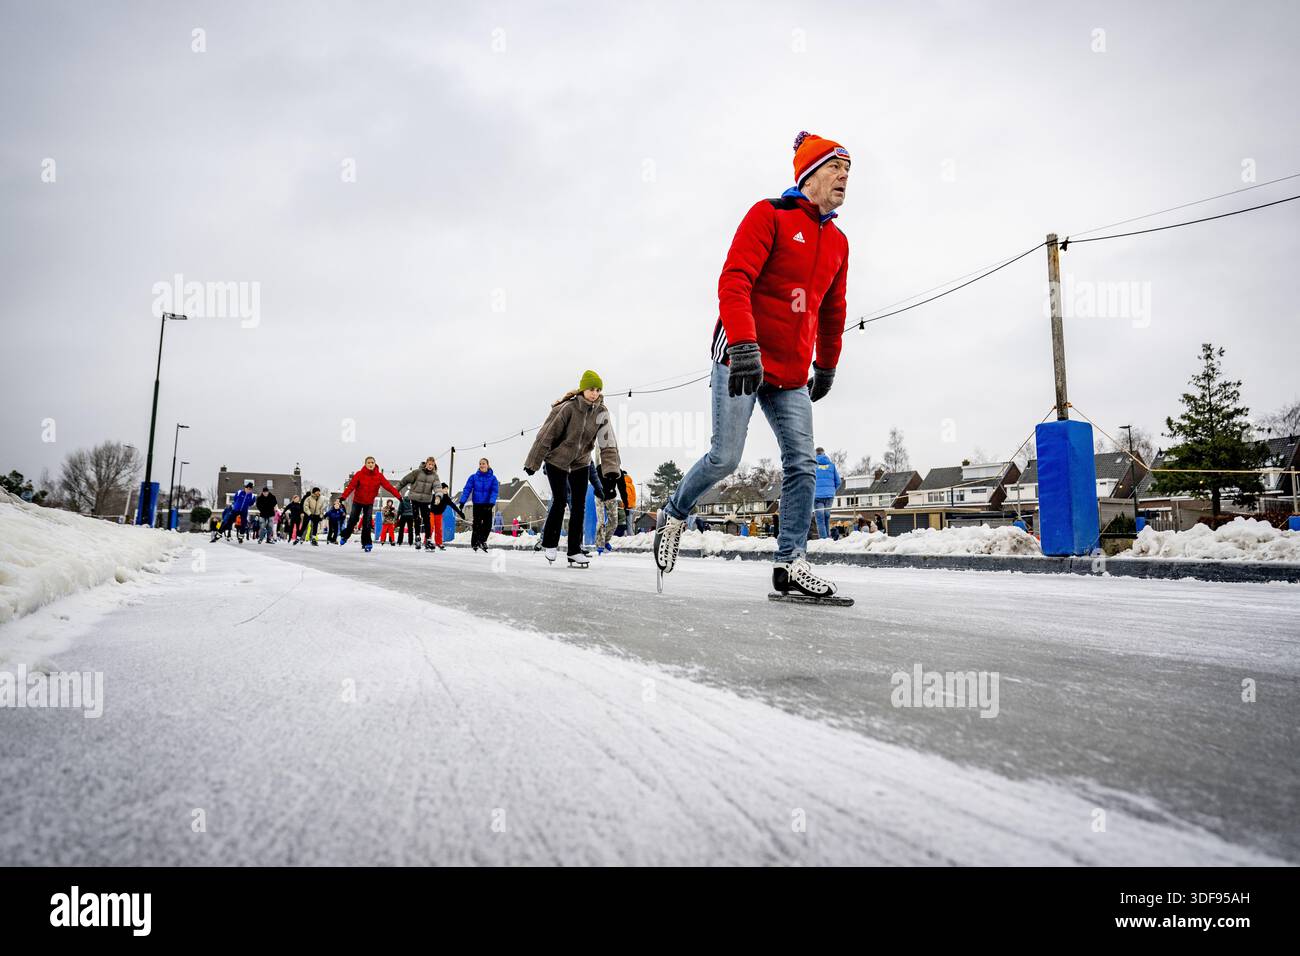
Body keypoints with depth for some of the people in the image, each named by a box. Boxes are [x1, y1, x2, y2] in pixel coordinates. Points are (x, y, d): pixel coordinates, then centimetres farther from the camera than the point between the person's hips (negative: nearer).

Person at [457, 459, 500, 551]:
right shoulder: (474, 477, -1)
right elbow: (467, 489, -5)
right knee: (477, 524, -5)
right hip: (477, 504, -1)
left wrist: (491, 503, -21)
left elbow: (494, 491, -7)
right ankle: (475, 543, 5)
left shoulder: (493, 478, 0)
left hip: (487, 505, 1)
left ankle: (483, 540, 23)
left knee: (488, 524, 1)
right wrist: (462, 501, -15)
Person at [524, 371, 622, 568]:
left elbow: (608, 443, -10)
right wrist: (533, 462, -15)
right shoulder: (568, 408, -23)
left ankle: (575, 551, 9)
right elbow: (546, 435, -18)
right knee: (560, 501, -7)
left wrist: (611, 468, -23)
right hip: (556, 461, -4)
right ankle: (549, 543, 15)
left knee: (579, 506, 2)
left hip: (581, 463, 4)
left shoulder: (601, 412, -9)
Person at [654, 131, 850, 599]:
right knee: (725, 457, -10)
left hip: (792, 374, 7)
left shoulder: (837, 242, 17)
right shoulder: (769, 215, -4)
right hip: (742, 358, -6)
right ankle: (674, 514, 17)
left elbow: (832, 311, 26)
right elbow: (734, 280, -16)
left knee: (803, 464, -3)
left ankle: (790, 562, 2)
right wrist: (743, 345, -28)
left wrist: (827, 367, 28)